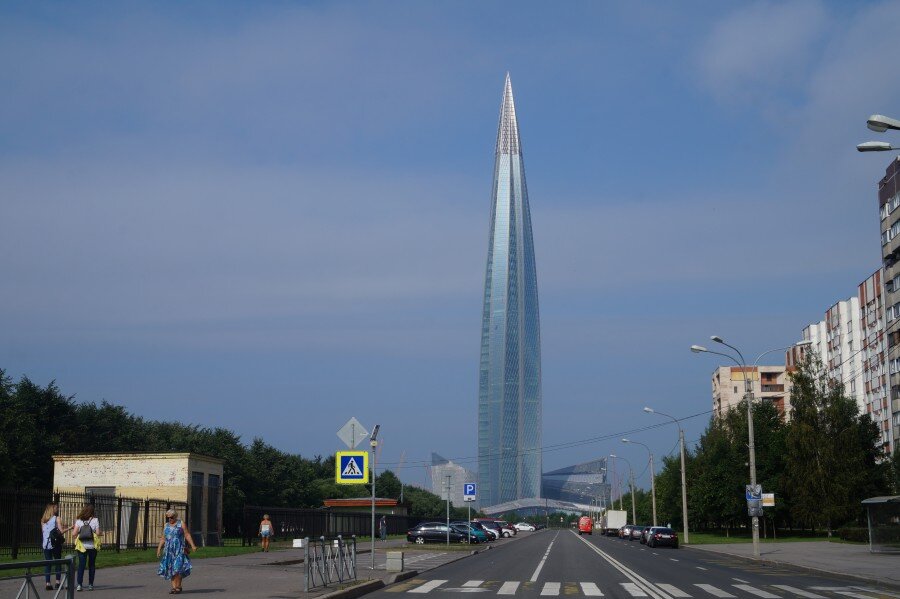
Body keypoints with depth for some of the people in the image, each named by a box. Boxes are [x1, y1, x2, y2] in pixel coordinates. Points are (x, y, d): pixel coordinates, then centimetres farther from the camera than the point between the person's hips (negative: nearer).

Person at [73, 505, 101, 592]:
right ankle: (90, 584, 11)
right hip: (92, 546, -1)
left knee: (81, 565, 2)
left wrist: (73, 528, 16)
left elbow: (74, 534, -4)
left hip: (82, 546, 1)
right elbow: (98, 533, -8)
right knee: (91, 565, 11)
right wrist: (101, 533, 13)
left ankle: (79, 584, -8)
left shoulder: (79, 521, 0)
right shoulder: (95, 520, -4)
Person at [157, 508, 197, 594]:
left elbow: (187, 535, -3)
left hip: (179, 549, -5)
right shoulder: (166, 525, 14)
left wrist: (193, 546, -11)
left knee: (177, 568, -13)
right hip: (169, 550, 5)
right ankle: (174, 587, 4)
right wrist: (159, 549, 8)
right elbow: (163, 538, 16)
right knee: (171, 569, 1)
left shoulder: (181, 524, 1)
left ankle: (178, 587, -5)